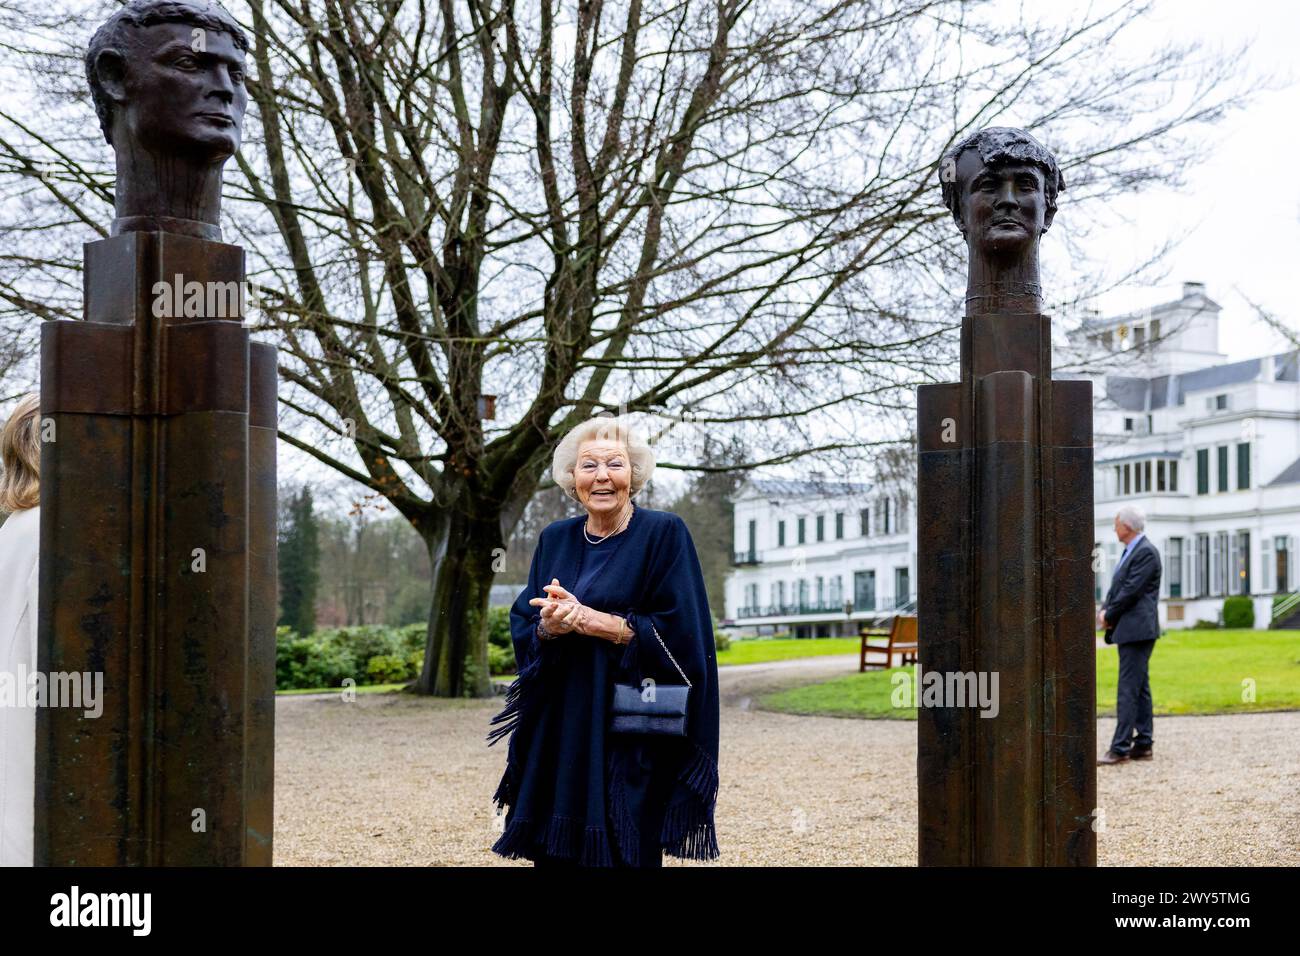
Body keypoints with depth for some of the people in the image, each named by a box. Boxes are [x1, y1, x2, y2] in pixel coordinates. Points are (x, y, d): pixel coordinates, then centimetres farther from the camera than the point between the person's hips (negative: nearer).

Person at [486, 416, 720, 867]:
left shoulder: (664, 533, -5)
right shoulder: (554, 540, 10)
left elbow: (677, 634, -12)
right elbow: (522, 627, 9)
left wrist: (586, 619, -15)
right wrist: (550, 626, -13)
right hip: (559, 732, 4)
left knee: (623, 852, -1)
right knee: (556, 850, 4)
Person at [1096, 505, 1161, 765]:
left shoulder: (1146, 552, -12)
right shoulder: (1130, 551, 18)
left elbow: (1131, 590, -17)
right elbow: (1116, 587, 17)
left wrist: (1109, 616, -9)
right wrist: (1104, 612, 1)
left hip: (1137, 630, -10)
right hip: (1128, 630, 10)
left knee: (1128, 689, -11)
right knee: (1139, 689, 11)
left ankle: (1120, 748, -12)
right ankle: (1143, 745, 15)